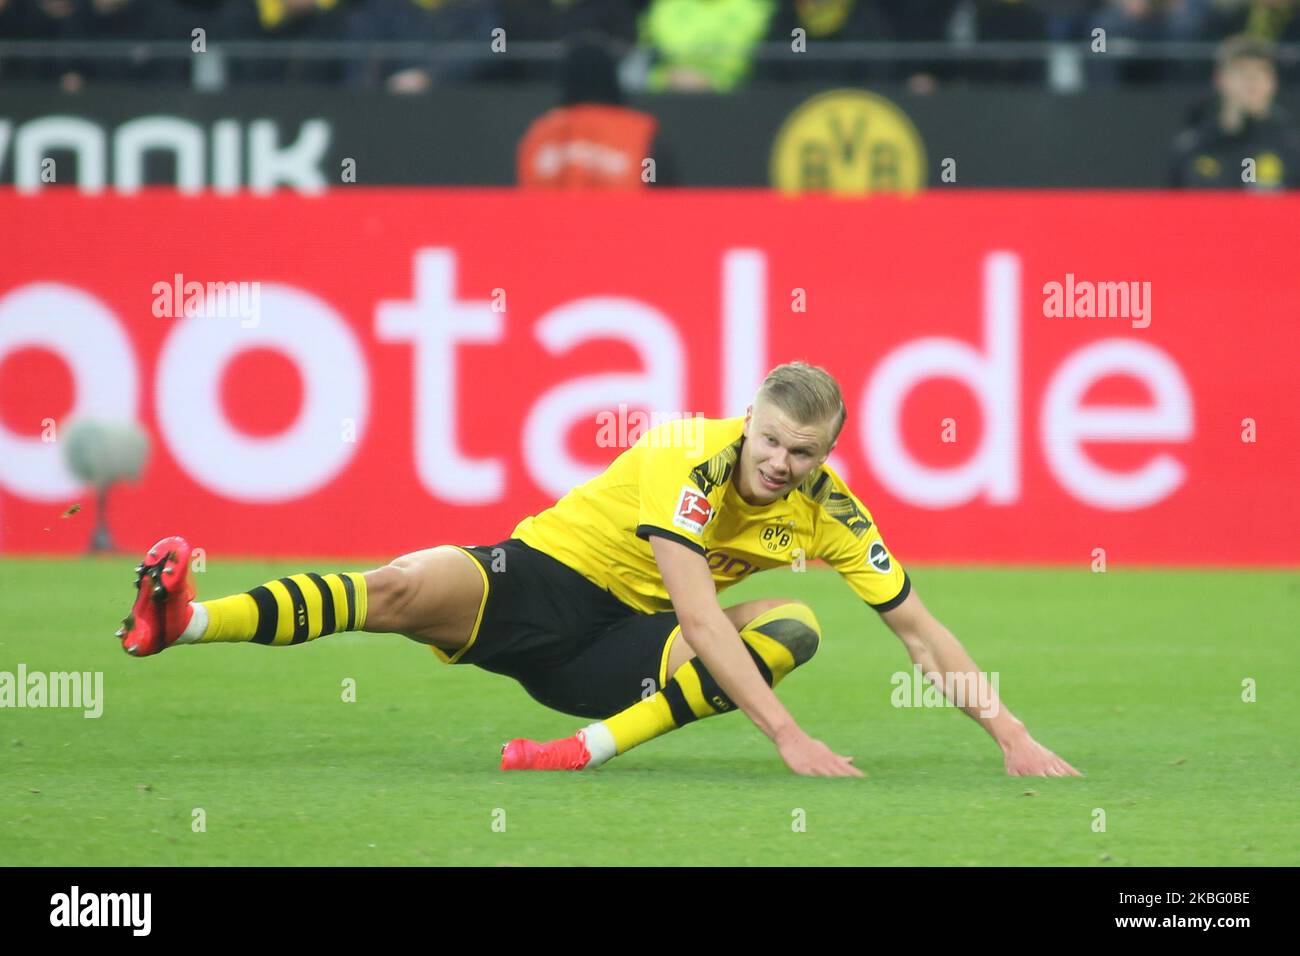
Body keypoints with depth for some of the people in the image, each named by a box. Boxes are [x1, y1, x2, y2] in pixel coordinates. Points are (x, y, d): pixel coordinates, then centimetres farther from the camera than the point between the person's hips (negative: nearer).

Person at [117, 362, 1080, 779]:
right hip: (547, 577, -5)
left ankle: (595, 745, -34)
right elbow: (696, 613, -30)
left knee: (794, 628, -20)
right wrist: (786, 735, -36)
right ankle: (178, 622, -41)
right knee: (408, 588, -34)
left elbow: (917, 626, 2)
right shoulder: (694, 459, -22)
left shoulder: (828, 509, -5)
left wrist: (1011, 734, -7)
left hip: (623, 651, 5)